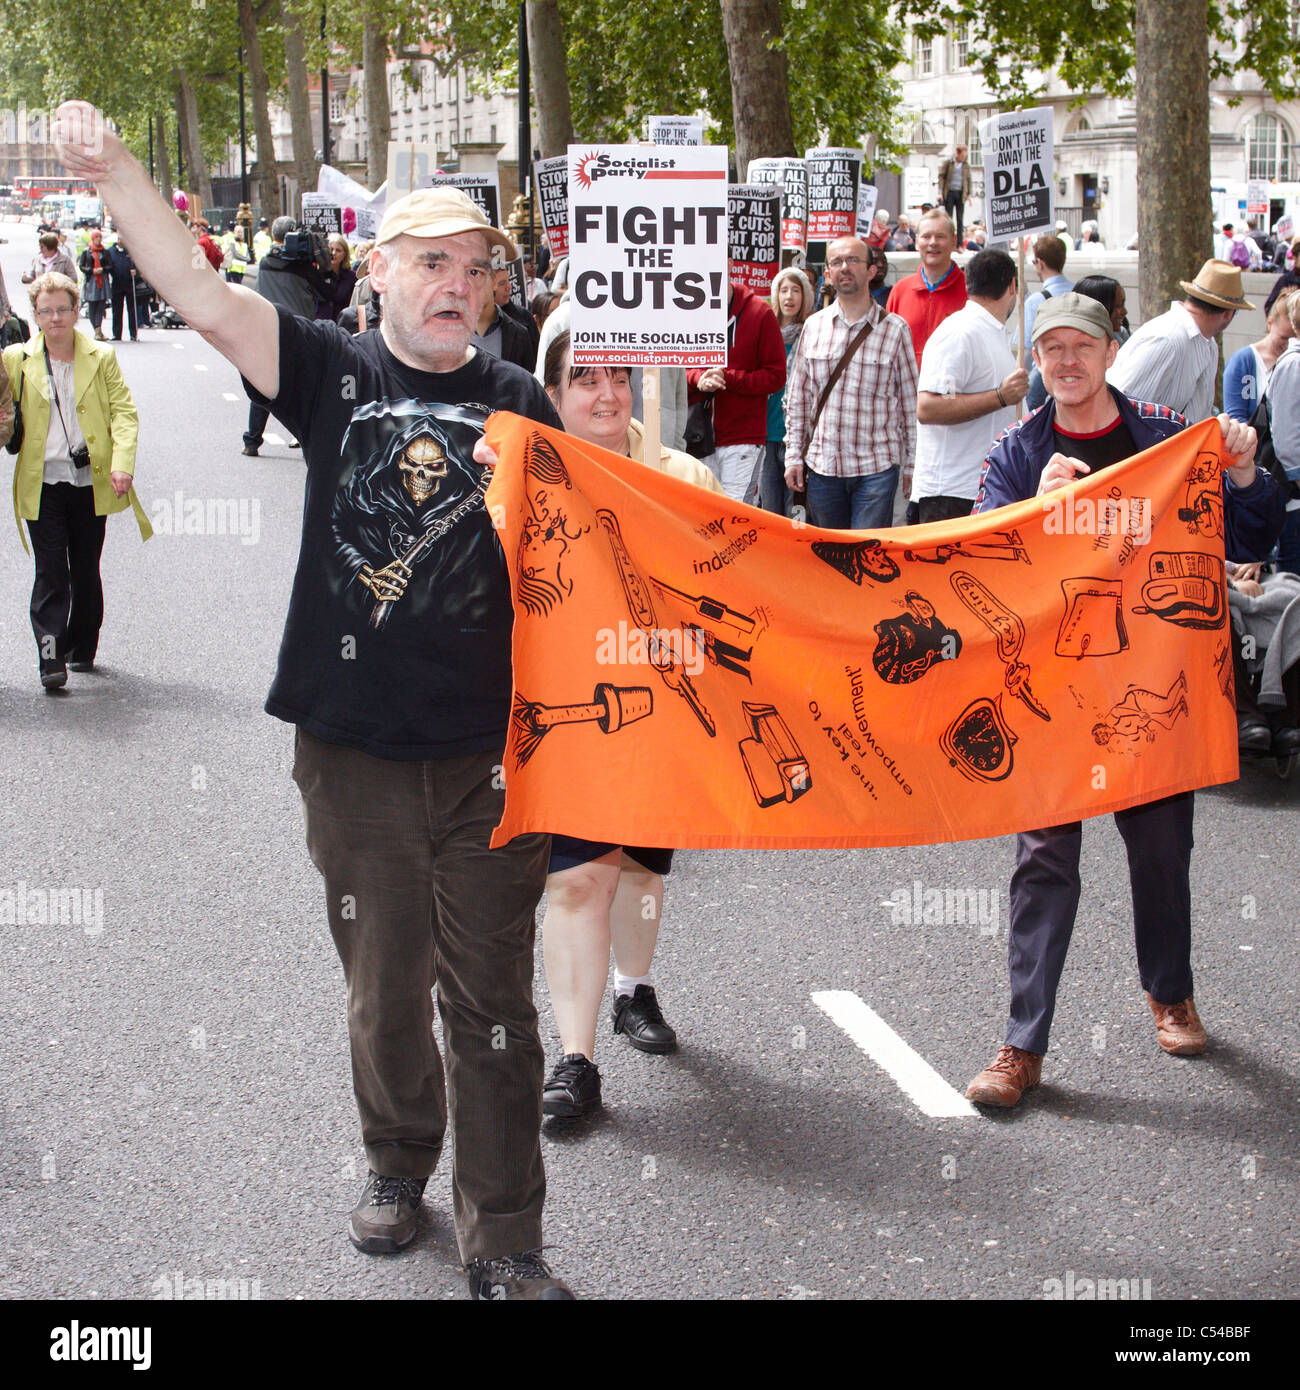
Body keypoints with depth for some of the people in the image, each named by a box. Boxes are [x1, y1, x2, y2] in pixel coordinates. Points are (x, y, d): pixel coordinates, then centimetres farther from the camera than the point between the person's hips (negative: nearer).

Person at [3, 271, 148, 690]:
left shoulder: (101, 359, 4)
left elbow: (123, 412, 0)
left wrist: (122, 463, -14)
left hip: (91, 481, 1)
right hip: (42, 484, -1)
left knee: (85, 570, 12)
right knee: (51, 573, -8)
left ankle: (81, 650, 27)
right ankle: (50, 659, -10)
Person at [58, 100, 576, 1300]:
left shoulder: (518, 404, 4)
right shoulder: (332, 370, 0)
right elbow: (202, 298, -14)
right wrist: (114, 169, -26)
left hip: (489, 751, 0)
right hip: (356, 749, 0)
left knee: (493, 997, 5)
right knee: (382, 986, 14)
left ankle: (504, 1242, 16)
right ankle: (398, 1165, 40)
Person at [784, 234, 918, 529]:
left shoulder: (895, 329, 0)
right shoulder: (814, 326, 8)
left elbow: (910, 402, 4)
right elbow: (797, 397, 12)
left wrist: (911, 465, 4)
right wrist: (794, 456, 7)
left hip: (876, 468, -3)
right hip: (822, 465, 3)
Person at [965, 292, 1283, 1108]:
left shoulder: (1168, 437, 1)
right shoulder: (1019, 456, 1)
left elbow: (1248, 545, 2)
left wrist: (1244, 475, -16)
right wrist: (1038, 506, -25)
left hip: (1154, 677, 1)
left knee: (1162, 840, 13)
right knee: (1045, 854, -2)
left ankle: (1171, 994, 38)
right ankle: (1025, 1046, 2)